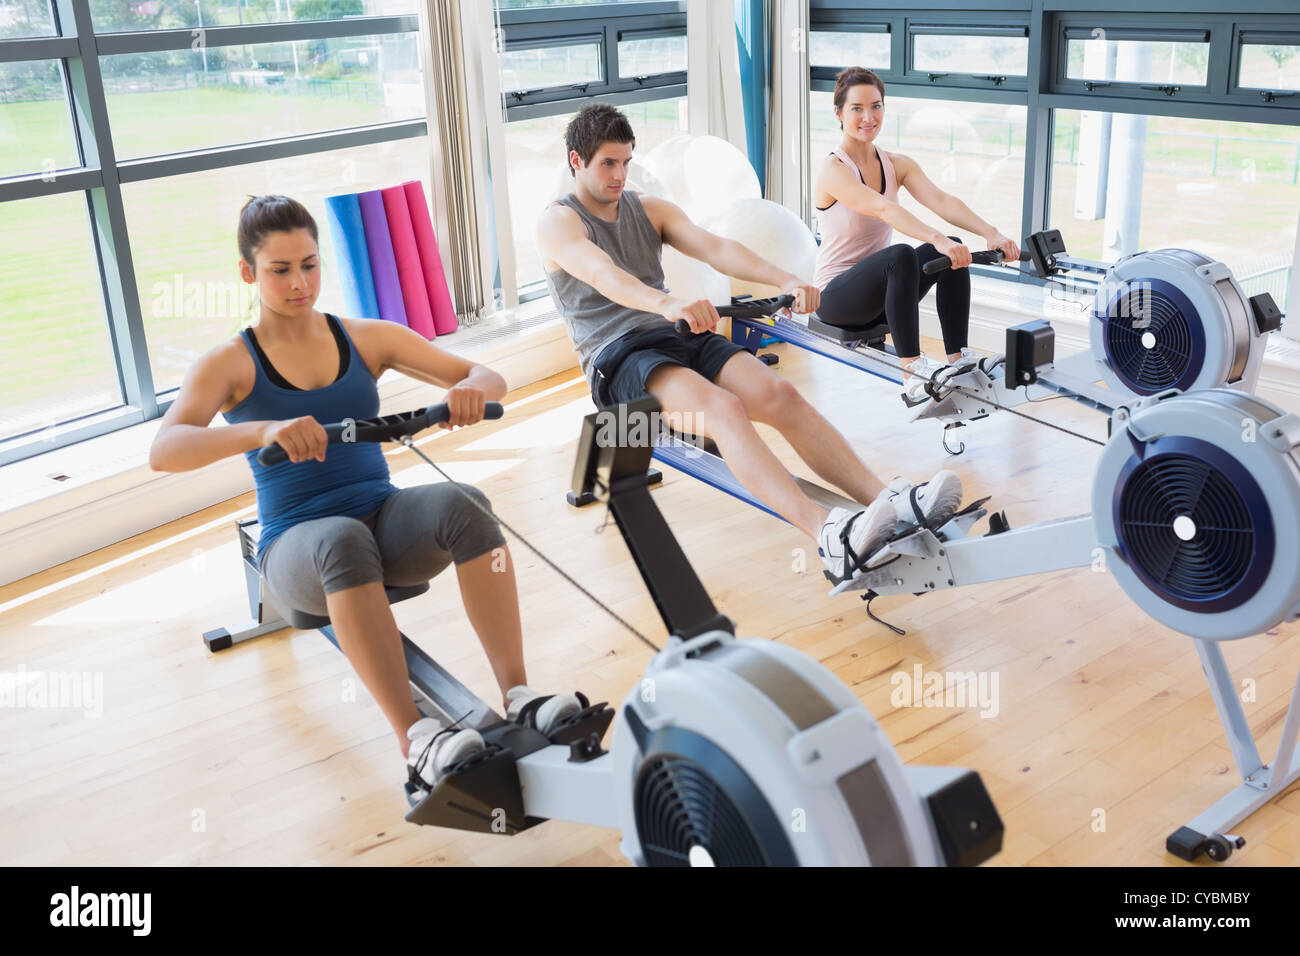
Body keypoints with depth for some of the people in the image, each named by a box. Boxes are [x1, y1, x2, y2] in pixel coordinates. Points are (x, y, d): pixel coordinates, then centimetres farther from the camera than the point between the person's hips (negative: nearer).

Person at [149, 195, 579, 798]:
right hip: (298, 546, -2)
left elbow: (488, 378, 6)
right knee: (343, 538, -39)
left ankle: (520, 700, -35)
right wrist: (263, 431, -38)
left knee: (463, 505, -31)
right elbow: (163, 452, -20)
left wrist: (473, 389, -20)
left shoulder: (367, 339, 7)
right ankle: (417, 745, -44)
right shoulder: (230, 365, -1)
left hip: (386, 521, 3)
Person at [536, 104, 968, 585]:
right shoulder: (558, 222, 1)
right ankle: (829, 536, -51)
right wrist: (667, 303, -44)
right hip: (617, 356, -6)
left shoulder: (648, 209, 18)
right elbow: (602, 274, -23)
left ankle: (888, 501, -30)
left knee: (780, 394, -21)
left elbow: (714, 247, 1)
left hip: (679, 336, 6)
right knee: (724, 409, -34)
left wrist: (785, 280, -18)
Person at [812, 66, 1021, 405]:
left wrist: (991, 233, -31)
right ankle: (912, 371, -33)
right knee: (900, 255, -35)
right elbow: (883, 209, -35)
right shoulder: (833, 170, -17)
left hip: (880, 285, 7)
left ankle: (957, 358, -15)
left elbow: (942, 201, -14)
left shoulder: (897, 165, 3)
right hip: (836, 295, -6)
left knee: (954, 251, -17)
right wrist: (937, 239, -50)